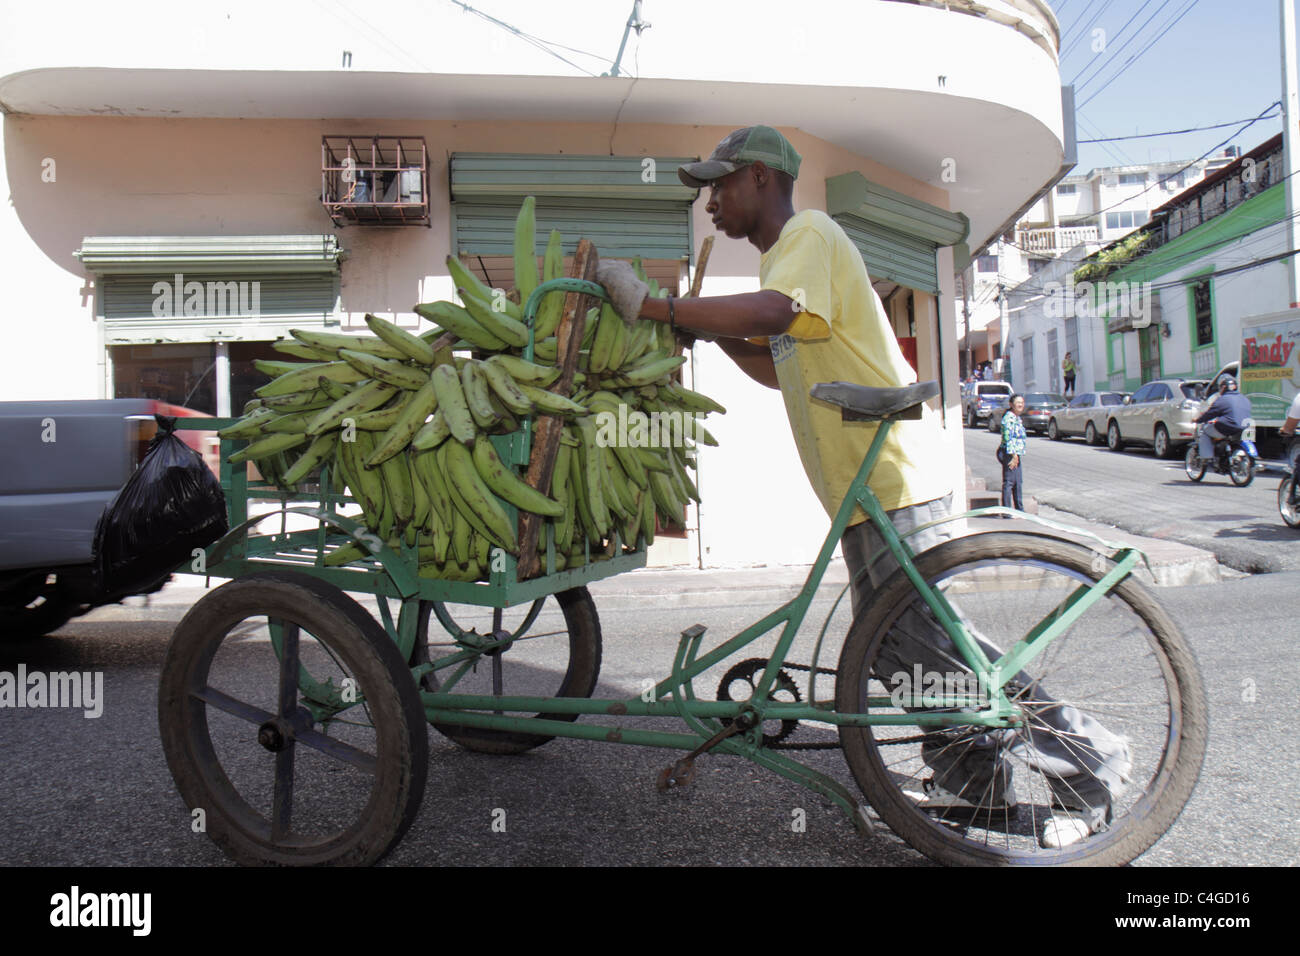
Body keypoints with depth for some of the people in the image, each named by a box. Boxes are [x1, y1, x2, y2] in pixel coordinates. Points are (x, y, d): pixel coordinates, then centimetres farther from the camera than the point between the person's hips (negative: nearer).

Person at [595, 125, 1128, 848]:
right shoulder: (788, 253, 23)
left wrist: (652, 307, -25)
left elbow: (775, 311, -31)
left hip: (894, 477, -10)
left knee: (928, 637, -8)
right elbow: (785, 369, 24)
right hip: (865, 485, 10)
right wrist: (716, 335, 12)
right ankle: (974, 778, 25)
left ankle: (1085, 757, 6)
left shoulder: (810, 232, -9)